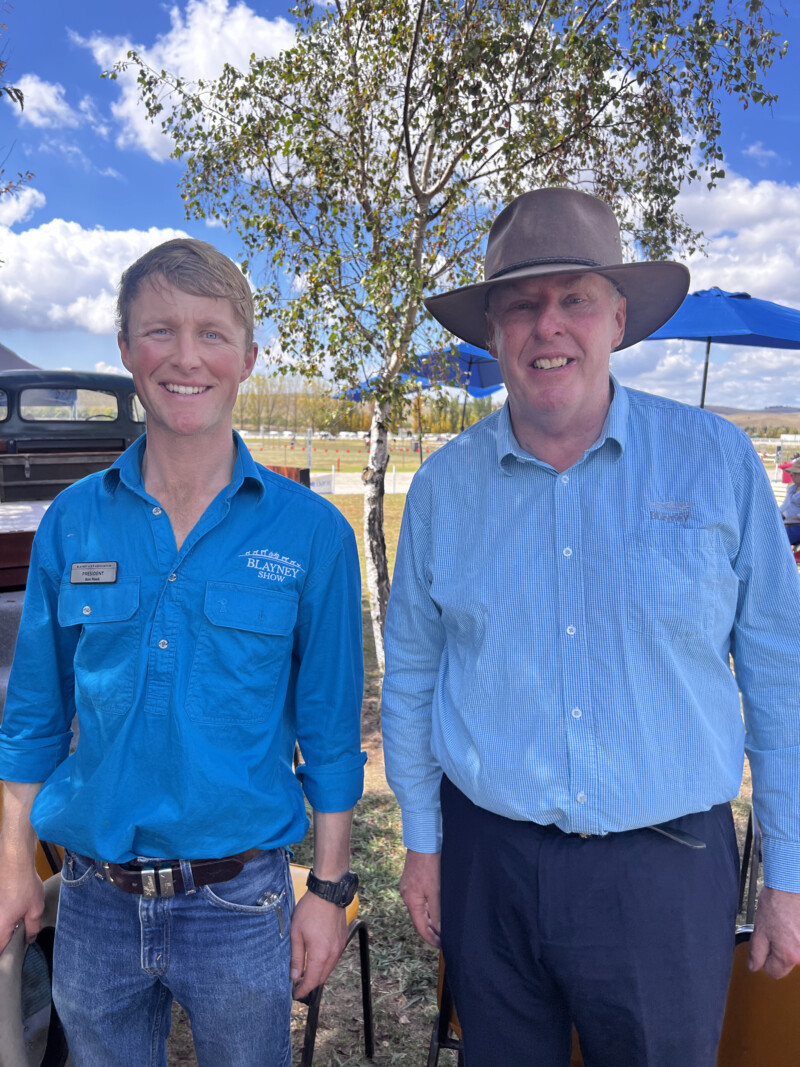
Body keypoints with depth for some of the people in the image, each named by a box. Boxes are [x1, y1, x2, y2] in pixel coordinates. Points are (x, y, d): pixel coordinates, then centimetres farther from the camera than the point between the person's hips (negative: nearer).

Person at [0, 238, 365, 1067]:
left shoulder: (310, 531, -10)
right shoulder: (72, 521, -3)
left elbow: (329, 727, -5)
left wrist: (329, 889, -2)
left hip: (239, 902, -2)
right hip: (93, 900, 2)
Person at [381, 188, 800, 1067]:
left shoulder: (716, 460, -6)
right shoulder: (443, 485, -3)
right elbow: (410, 676, 5)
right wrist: (422, 843, 8)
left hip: (667, 869, -1)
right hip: (488, 861, 2)